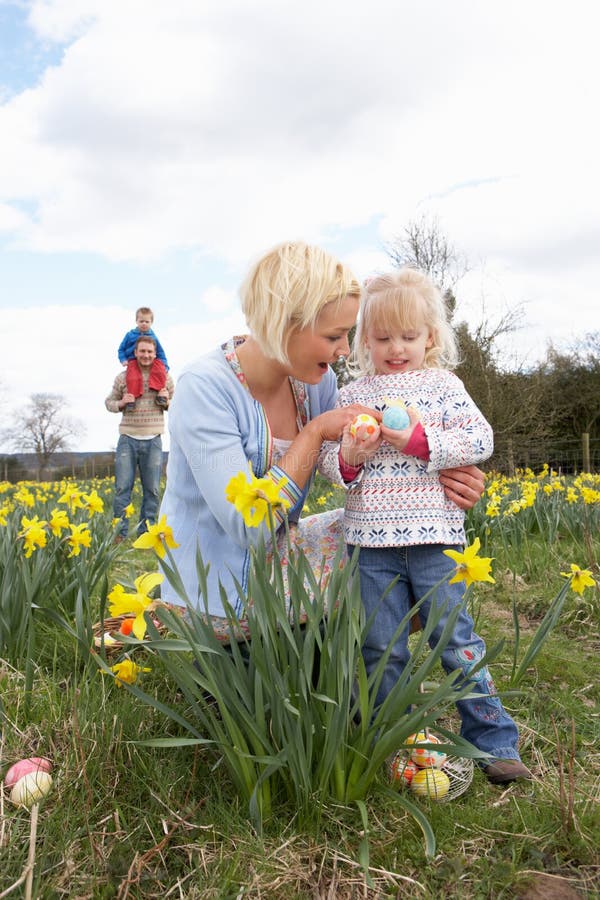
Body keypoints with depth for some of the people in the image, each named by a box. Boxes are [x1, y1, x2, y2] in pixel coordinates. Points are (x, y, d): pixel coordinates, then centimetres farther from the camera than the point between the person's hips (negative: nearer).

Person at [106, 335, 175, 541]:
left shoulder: (165, 377, 6)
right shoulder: (123, 377, 5)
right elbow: (109, 402, 13)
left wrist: (167, 401, -7)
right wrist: (121, 403, -9)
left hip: (152, 440, 1)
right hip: (128, 438, -1)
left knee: (152, 489, 5)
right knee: (122, 487, 0)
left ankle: (146, 532, 15)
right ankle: (119, 532, 9)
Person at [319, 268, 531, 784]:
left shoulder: (443, 385, 4)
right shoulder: (351, 395, 9)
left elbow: (481, 440, -5)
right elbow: (329, 460, 9)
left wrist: (421, 441, -16)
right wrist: (347, 458, -15)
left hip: (434, 535, -2)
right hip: (370, 539, 2)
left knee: (455, 640, 5)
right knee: (381, 649, 8)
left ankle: (494, 741, 21)